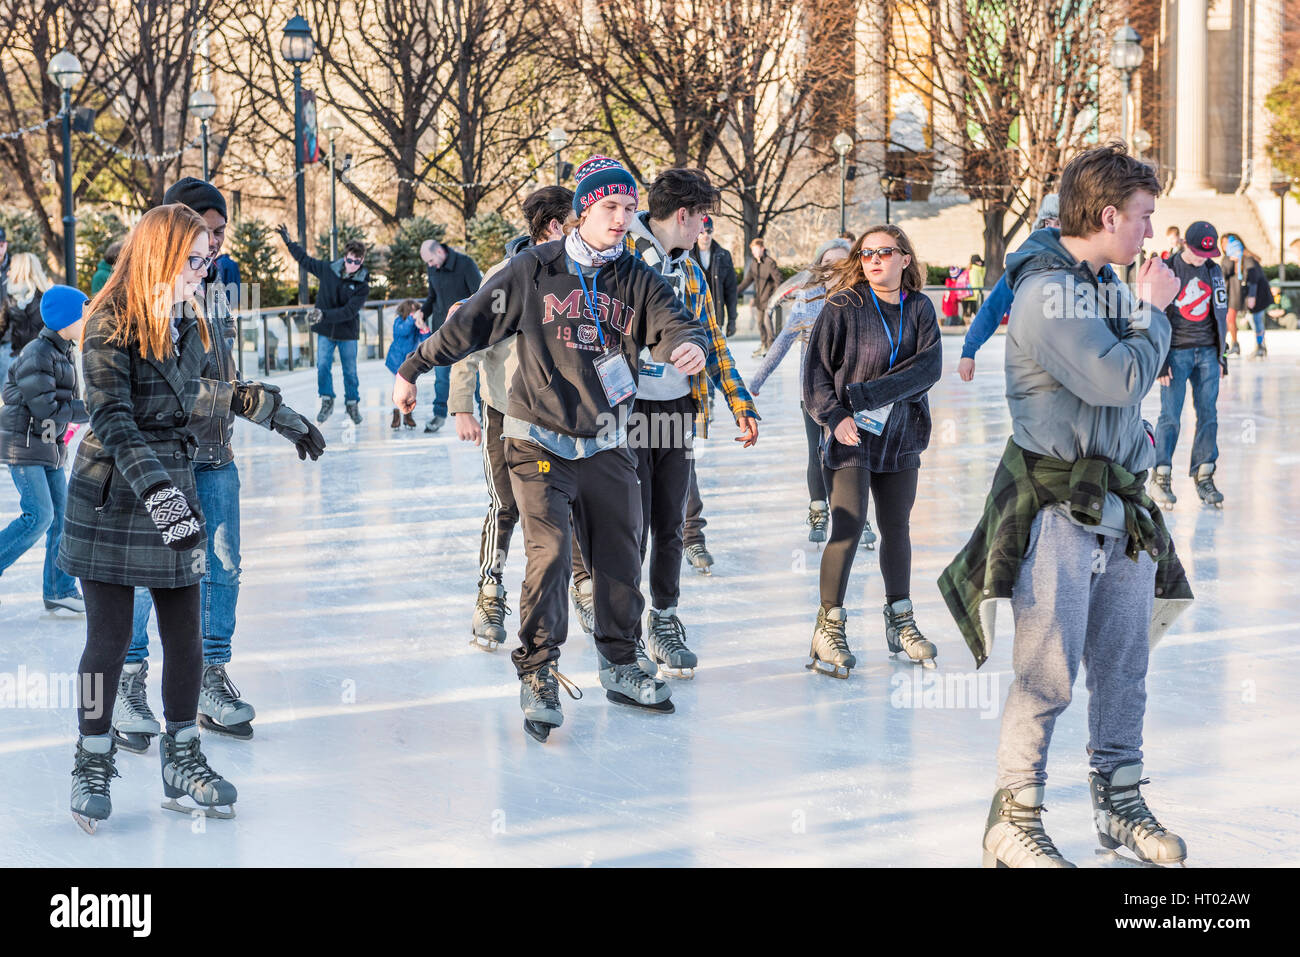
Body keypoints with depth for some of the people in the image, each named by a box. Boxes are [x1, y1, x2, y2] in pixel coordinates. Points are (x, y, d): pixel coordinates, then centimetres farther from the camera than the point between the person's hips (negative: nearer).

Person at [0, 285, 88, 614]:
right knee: (39, 516, -14)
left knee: (63, 515, 7)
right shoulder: (36, 356, -19)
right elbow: (45, 408, -22)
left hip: (49, 445, 9)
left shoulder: (65, 352, 10)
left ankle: (59, 590, 13)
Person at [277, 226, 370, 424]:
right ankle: (326, 402, 11)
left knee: (350, 371, 6)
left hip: (347, 333, -2)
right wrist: (289, 242, 16)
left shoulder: (362, 285, -14)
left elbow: (349, 311, -23)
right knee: (323, 366, -3)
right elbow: (305, 260, 14)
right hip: (325, 331, 2)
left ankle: (352, 404, 21)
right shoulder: (328, 270, -5)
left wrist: (324, 315, -32)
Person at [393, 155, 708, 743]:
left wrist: (688, 346, -34)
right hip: (540, 443, -4)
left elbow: (670, 323, -10)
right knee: (550, 552, -15)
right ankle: (538, 677, -3)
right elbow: (472, 323, 0)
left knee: (620, 558, 9)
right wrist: (413, 369, 6)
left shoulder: (637, 281, 4)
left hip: (607, 447, 4)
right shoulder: (535, 272, -5)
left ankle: (619, 666, 27)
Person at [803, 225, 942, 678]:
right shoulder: (843, 305, -6)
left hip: (900, 436, 4)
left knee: (897, 527, 12)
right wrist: (834, 414, -18)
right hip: (850, 436, -4)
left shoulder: (919, 308, 2)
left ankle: (900, 622, 26)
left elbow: (929, 366, -10)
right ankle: (829, 628, 0)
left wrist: (870, 393, -19)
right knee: (849, 528, -11)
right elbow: (816, 367, -5)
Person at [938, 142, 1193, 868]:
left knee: (1124, 667, 13)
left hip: (1122, 507, 8)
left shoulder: (1107, 283, 13)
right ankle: (1014, 821, 3)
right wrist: (1153, 311, -9)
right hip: (1059, 506, -8)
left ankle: (1121, 804, 25)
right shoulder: (1048, 291, -15)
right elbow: (1117, 379, -21)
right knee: (1048, 673, -6)